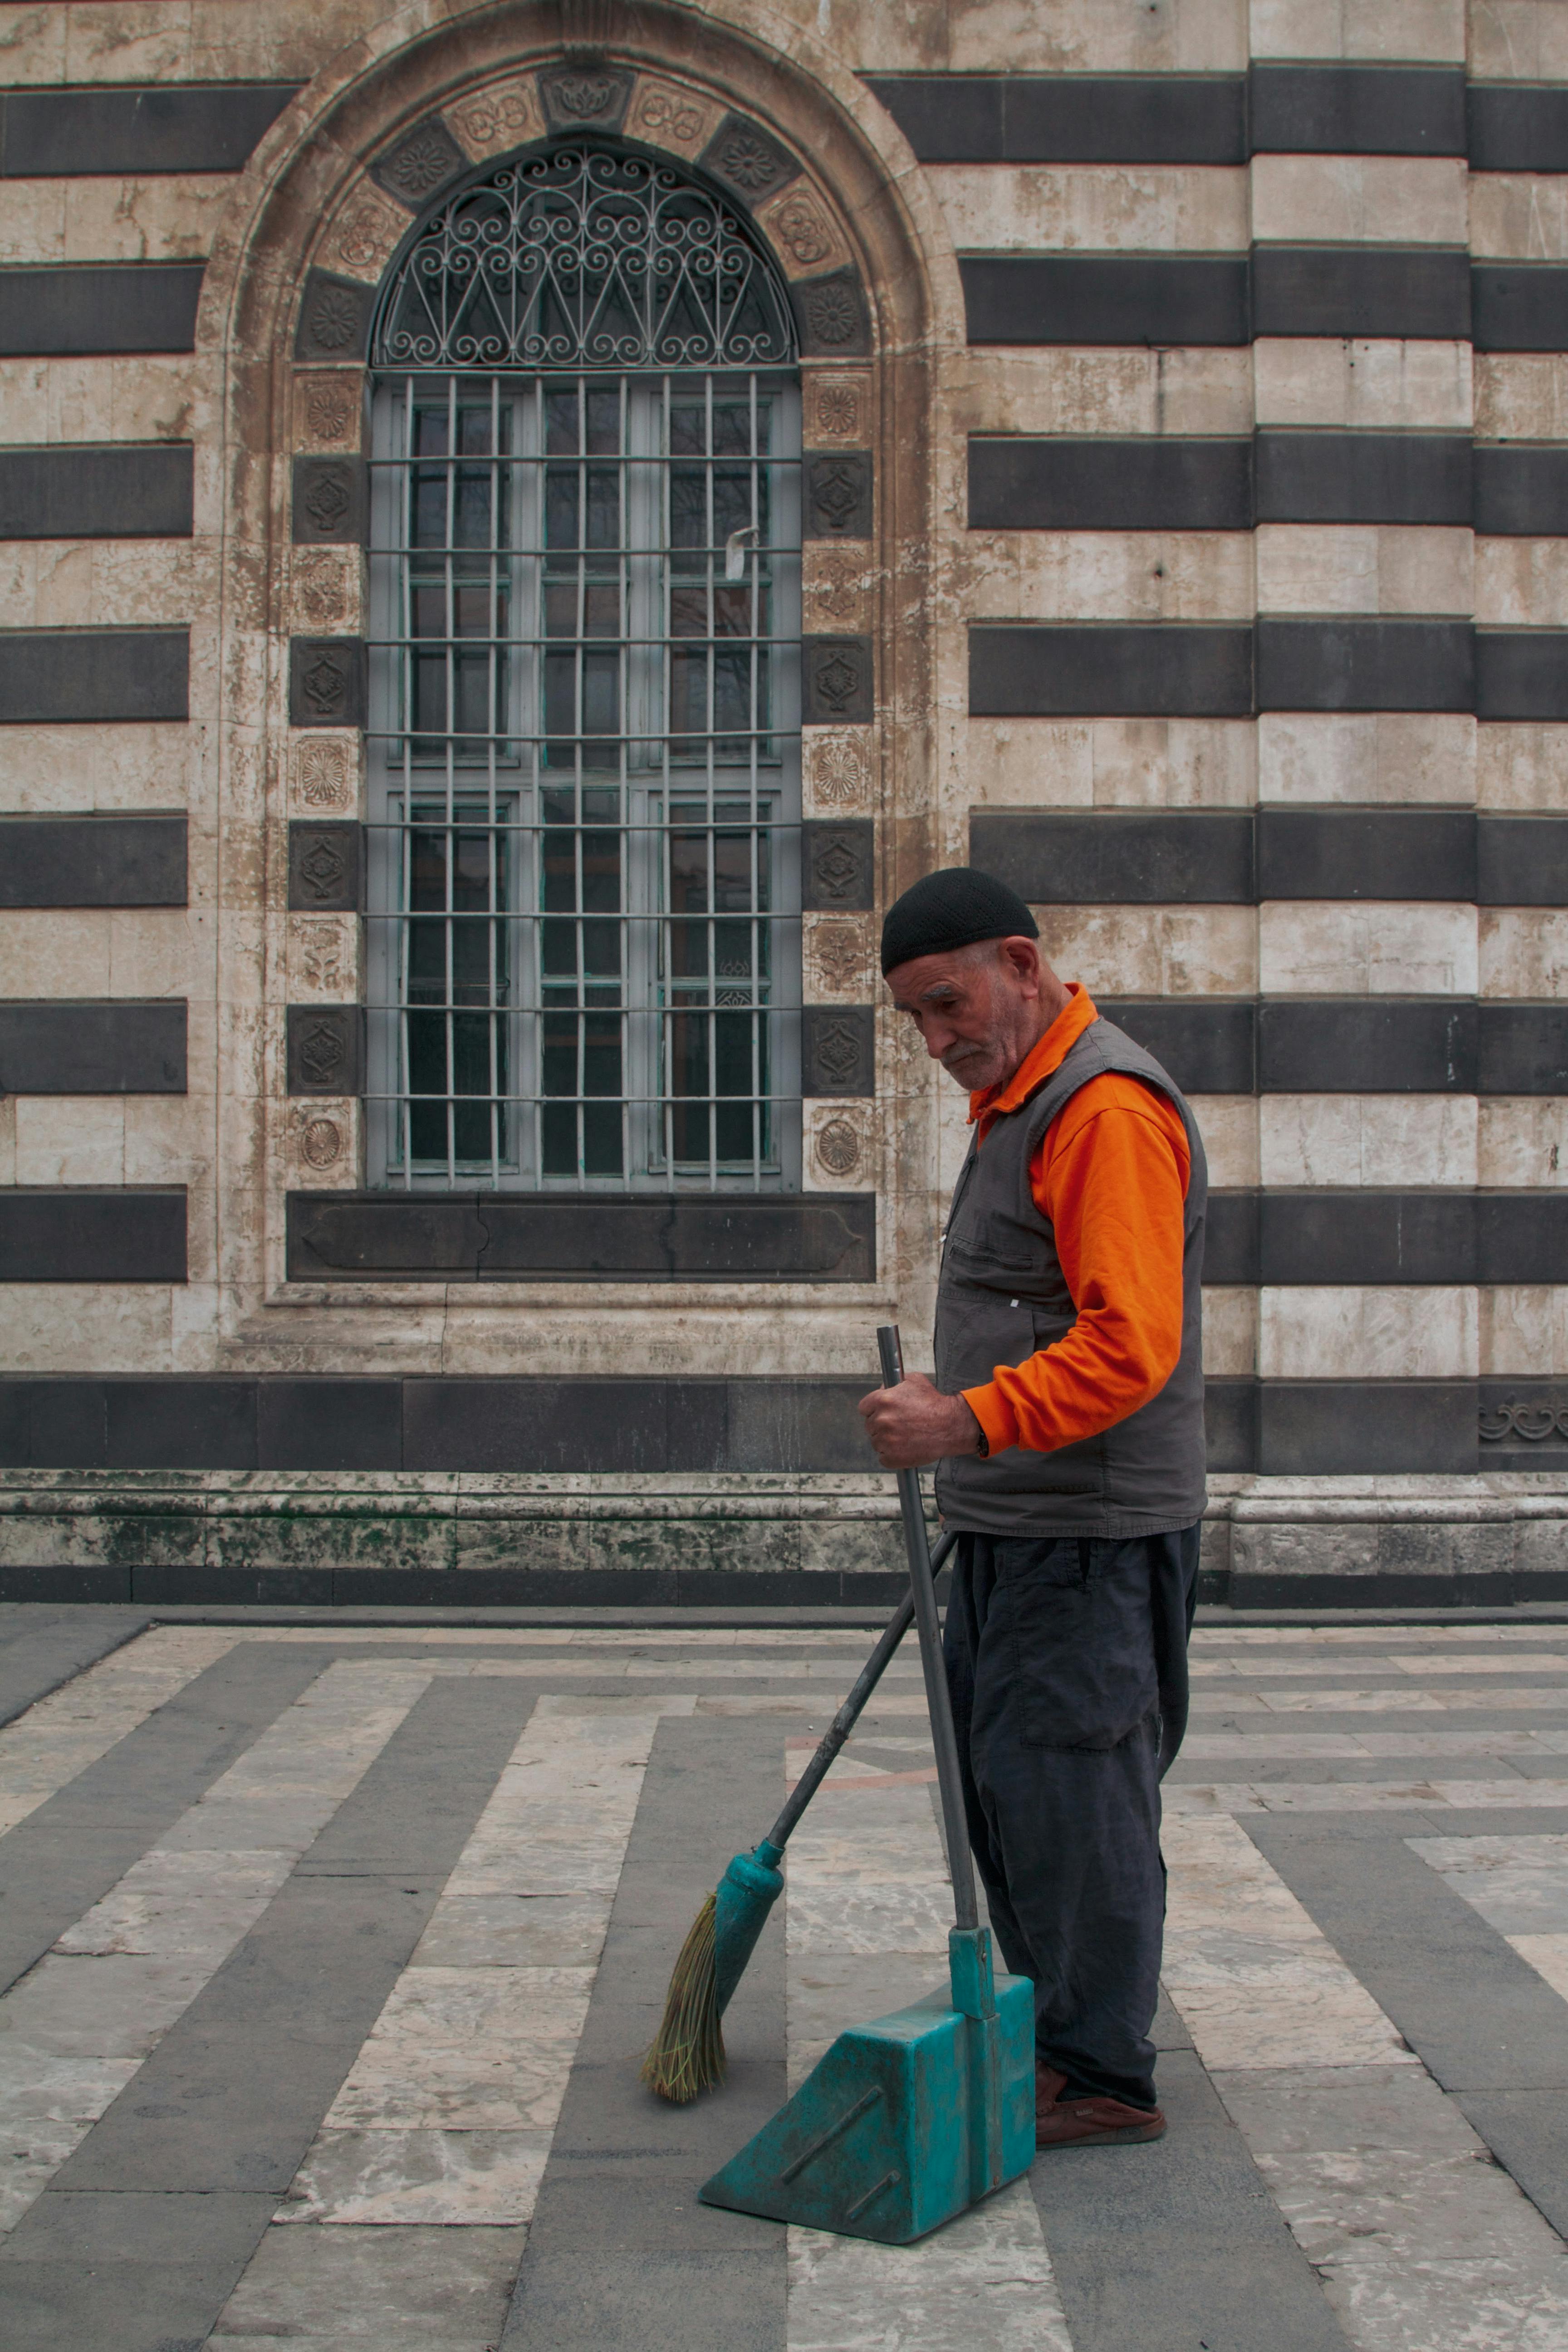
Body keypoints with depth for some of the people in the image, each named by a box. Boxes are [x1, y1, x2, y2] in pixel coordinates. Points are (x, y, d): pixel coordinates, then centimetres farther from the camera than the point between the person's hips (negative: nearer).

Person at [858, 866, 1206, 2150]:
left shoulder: (1107, 1107, -17)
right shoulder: (1018, 1101, 17)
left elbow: (1131, 1345, -26)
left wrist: (968, 1422, -32)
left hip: (1089, 1536, -10)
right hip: (1015, 1526, 10)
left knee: (1064, 1789, -4)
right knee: (999, 1781, 15)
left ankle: (1105, 2076, 8)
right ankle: (1051, 2023, 28)